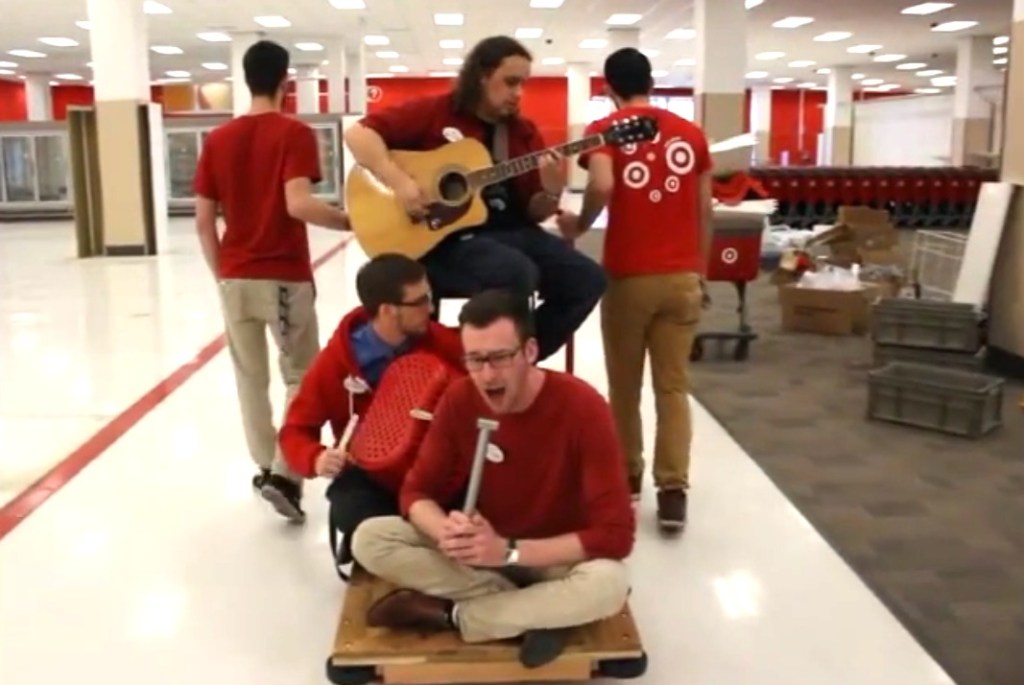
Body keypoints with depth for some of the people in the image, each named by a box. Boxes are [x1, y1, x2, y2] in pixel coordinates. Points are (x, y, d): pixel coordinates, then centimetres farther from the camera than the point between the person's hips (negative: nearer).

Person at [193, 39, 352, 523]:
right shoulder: (294, 133, -8)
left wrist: (220, 274, 15)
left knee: (250, 377, 14)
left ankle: (266, 468, 23)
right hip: (285, 276, -4)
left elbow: (203, 219, 6)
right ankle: (284, 472, -4)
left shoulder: (217, 139, 7)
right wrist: (355, 221, -10)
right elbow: (298, 204, -21)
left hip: (236, 276, 5)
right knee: (301, 376, 7)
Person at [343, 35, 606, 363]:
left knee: (588, 278, -11)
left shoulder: (524, 132, 12)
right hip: (444, 239, -6)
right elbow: (359, 134, -7)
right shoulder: (433, 112, 0)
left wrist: (552, 192, -12)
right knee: (516, 272, -34)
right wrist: (399, 181, -21)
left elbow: (533, 213, 11)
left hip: (509, 232, 6)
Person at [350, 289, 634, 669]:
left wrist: (509, 551, -32)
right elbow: (418, 491, -5)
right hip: (481, 544, 4)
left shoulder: (583, 408, -25)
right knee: (369, 539, -18)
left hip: (557, 556, -3)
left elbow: (615, 534, -26)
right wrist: (447, 531, -30)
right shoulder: (459, 399, -12)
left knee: (607, 583, -38)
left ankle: (448, 614, -19)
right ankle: (533, 612, -19)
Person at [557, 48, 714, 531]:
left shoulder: (605, 130, -1)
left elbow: (602, 186, -21)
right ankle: (673, 491, 1)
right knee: (673, 386, 6)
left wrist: (578, 226, -3)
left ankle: (628, 477, 28)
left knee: (624, 385, 14)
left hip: (628, 275, -2)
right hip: (682, 276, 3)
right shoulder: (691, 133, 9)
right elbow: (705, 209, 10)